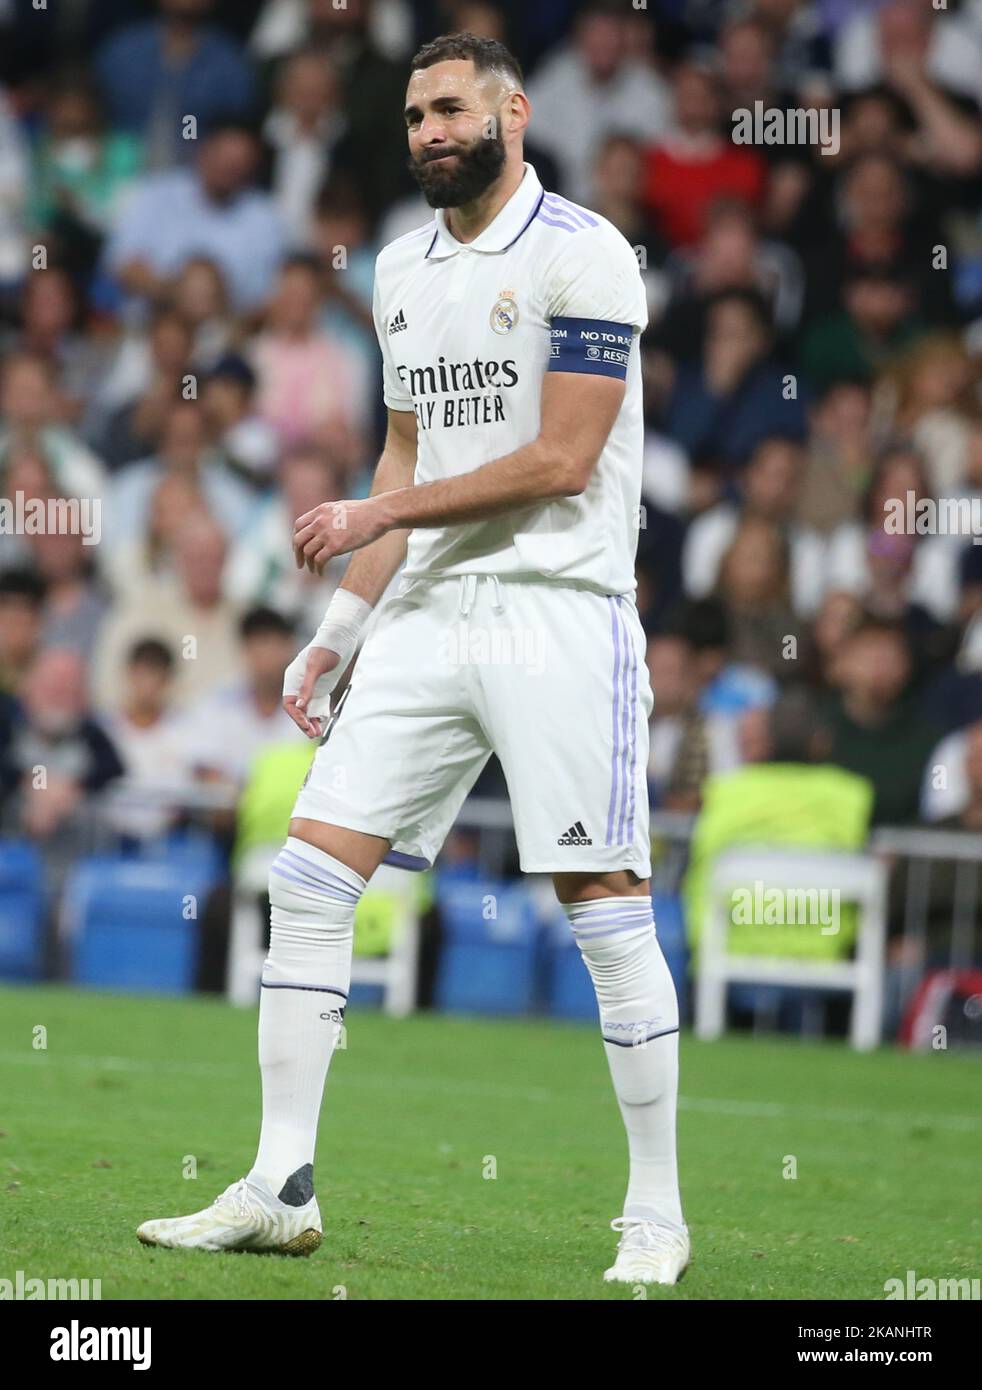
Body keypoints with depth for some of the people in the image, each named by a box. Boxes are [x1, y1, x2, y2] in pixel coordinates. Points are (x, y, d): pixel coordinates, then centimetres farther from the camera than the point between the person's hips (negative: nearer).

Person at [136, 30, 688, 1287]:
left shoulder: (581, 253, -8)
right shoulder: (402, 270, 15)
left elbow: (562, 460, -14)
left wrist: (379, 516, -11)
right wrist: (339, 630, 16)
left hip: (558, 610, -7)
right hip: (428, 616, 7)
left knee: (605, 908, -6)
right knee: (309, 873, -1)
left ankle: (656, 1218, 3)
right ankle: (280, 1190, 4)